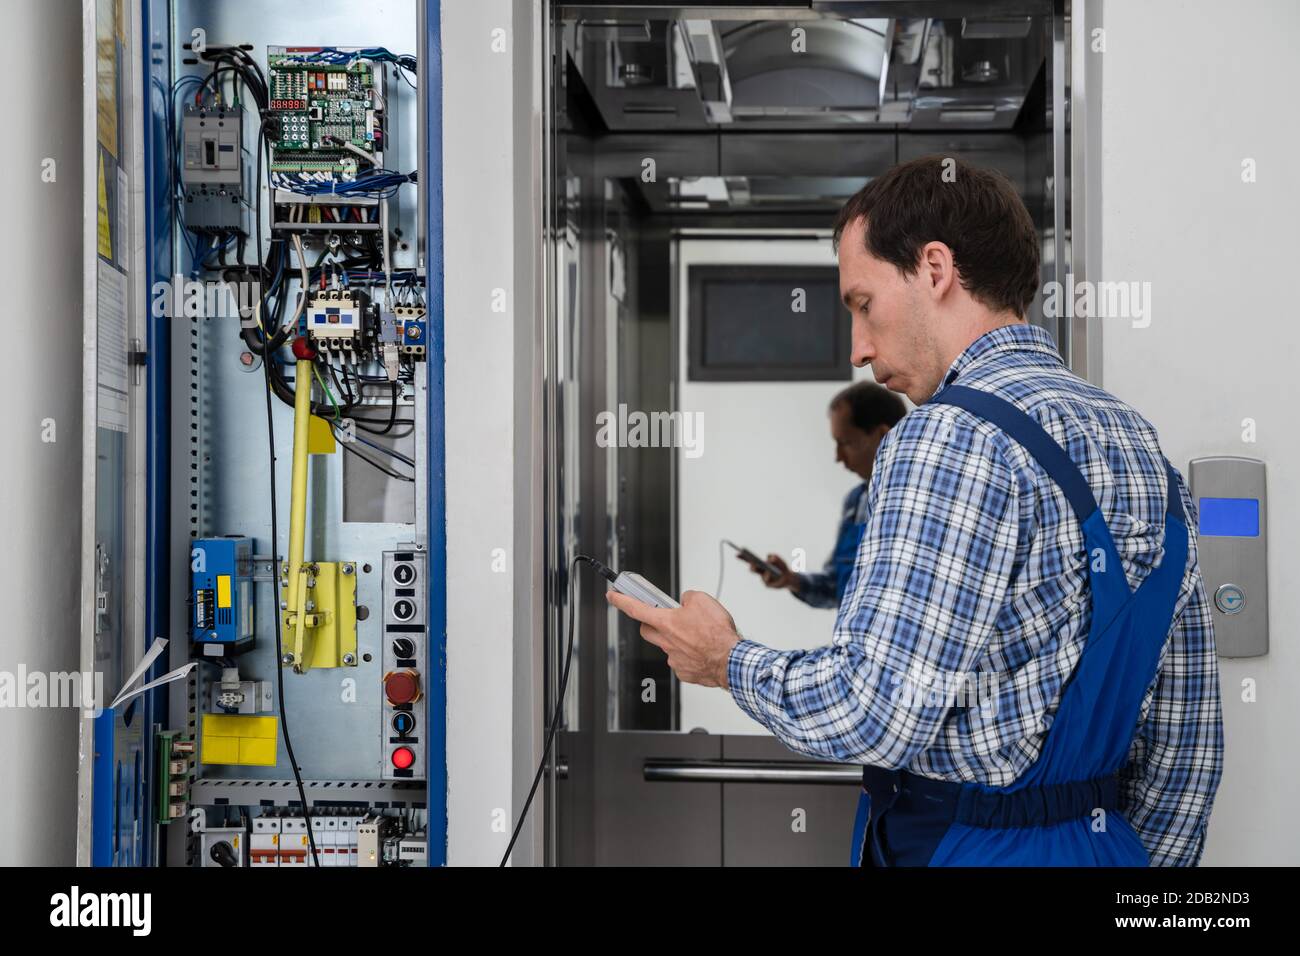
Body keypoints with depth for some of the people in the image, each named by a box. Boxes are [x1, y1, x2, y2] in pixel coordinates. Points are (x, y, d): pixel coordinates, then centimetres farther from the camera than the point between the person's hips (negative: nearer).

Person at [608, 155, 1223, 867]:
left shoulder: (953, 437, -19)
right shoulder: (1144, 448, 7)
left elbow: (872, 714, -24)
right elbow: (1189, 735, 10)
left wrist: (726, 661, -7)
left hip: (959, 847, -8)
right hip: (1105, 845, 8)